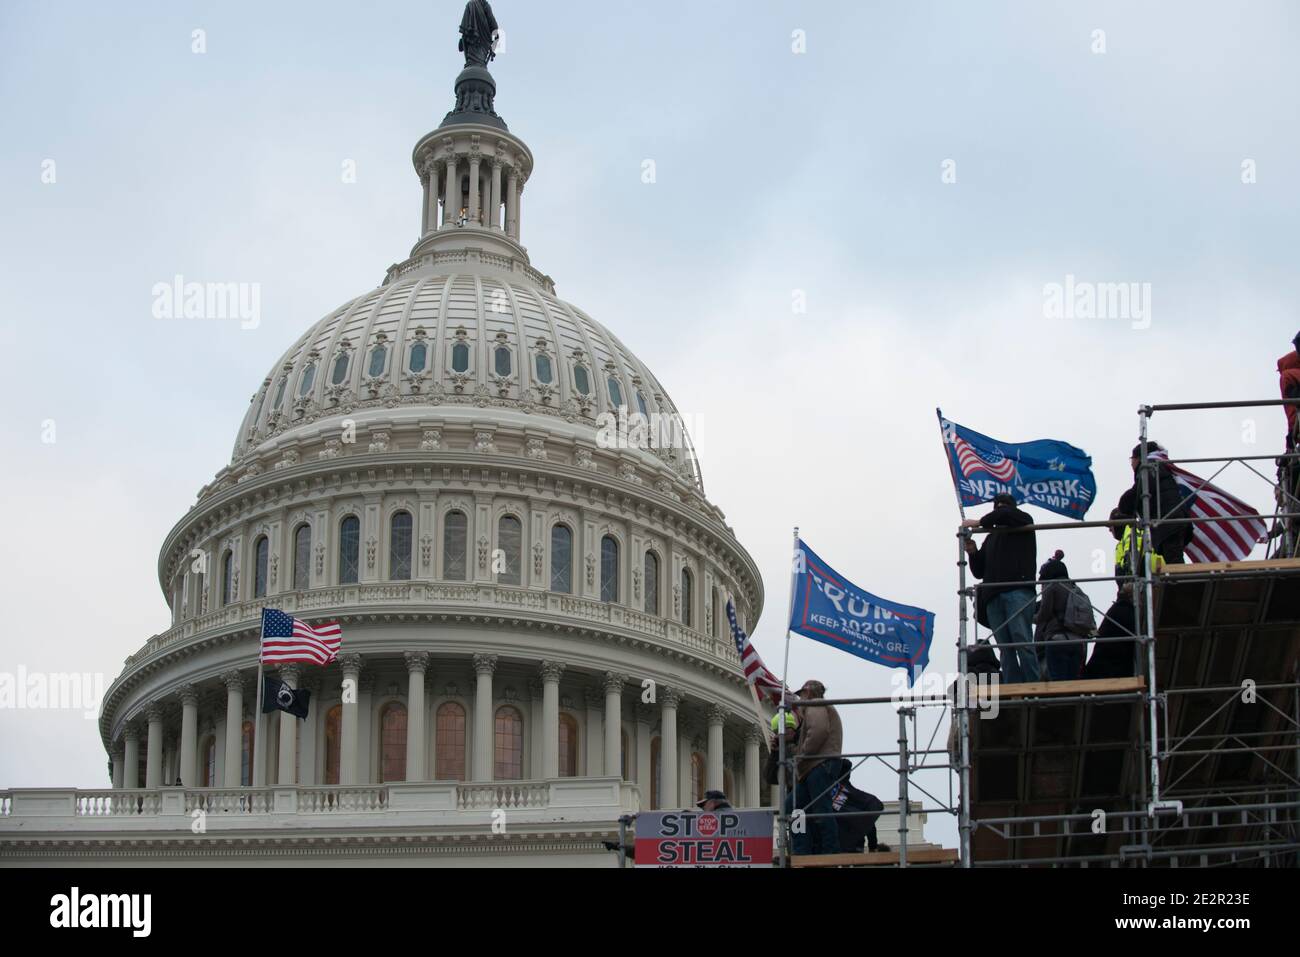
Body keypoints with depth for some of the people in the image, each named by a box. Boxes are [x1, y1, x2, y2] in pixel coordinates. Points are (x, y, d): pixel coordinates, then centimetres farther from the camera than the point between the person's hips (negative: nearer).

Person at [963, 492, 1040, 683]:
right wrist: (973, 553, 8)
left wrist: (980, 522, 2)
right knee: (1006, 649, -5)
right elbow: (979, 572, 26)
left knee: (1022, 641, -18)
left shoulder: (1023, 522, 16)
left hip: (1018, 590, -5)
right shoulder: (991, 538, 29)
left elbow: (1006, 514, -6)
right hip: (993, 595, 5)